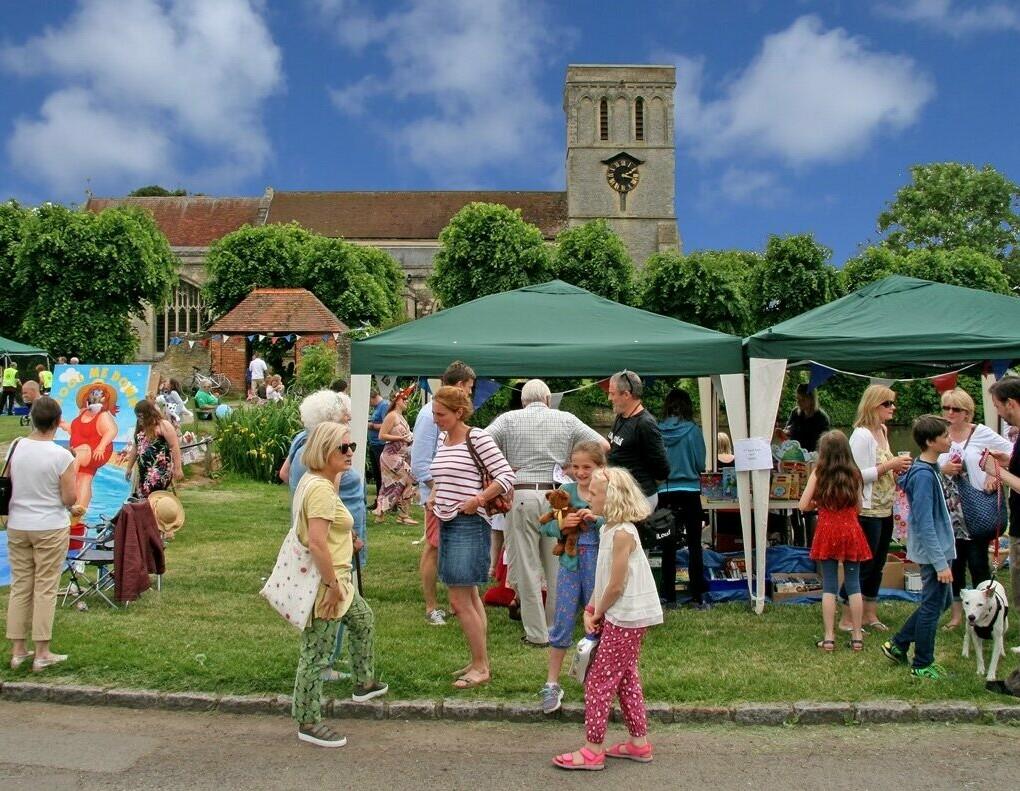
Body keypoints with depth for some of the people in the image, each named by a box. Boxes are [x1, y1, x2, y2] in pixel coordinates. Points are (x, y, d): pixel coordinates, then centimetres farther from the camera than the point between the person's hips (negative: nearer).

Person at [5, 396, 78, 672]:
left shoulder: (15, 447, -2)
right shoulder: (61, 456, -17)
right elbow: (69, 499, -13)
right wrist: (72, 475, 3)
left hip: (17, 526, 4)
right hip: (50, 528, -4)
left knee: (20, 585, 13)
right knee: (45, 588, 4)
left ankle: (18, 650, 20)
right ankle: (42, 653, 10)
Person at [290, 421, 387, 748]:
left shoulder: (315, 480, 8)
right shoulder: (321, 489, -24)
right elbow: (316, 542, -30)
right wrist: (332, 584, -24)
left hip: (336, 578, 11)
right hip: (324, 581, -11)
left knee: (364, 620, 28)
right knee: (317, 653, 0)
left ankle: (364, 683, 46)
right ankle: (308, 723, 13)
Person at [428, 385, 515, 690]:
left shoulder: (477, 438, -12)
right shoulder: (442, 439, 11)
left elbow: (506, 476, -14)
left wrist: (477, 500, -19)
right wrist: (433, 496, 7)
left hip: (469, 525, -8)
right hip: (446, 523, 8)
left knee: (459, 600, -7)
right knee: (470, 596, 15)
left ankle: (481, 667, 6)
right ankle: (479, 661, 24)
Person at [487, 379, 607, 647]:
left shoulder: (509, 419, 5)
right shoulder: (566, 420, 9)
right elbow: (602, 445, 8)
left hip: (522, 496, -2)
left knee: (526, 567, 5)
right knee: (557, 566, 13)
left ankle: (537, 634, 8)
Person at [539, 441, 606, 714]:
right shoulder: (565, 492, 1)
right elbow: (546, 526, 3)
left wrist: (597, 518, -25)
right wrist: (561, 524, -17)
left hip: (600, 565, -1)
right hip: (570, 563, 1)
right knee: (562, 623, 3)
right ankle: (552, 684, 14)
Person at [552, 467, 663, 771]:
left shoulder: (622, 532, -21)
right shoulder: (610, 529, 9)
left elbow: (616, 586, -20)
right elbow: (603, 578, 12)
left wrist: (598, 613, -7)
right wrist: (591, 610, 1)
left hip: (626, 617, -10)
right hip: (623, 617, 10)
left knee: (598, 680, -3)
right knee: (626, 678, 18)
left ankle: (593, 750, 4)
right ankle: (639, 742, 28)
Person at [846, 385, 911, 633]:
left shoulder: (882, 432, 12)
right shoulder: (861, 435, -16)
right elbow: (859, 474, -22)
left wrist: (896, 469, 4)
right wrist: (890, 465, -21)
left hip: (885, 510, 9)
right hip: (867, 511, -9)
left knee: (877, 565, 15)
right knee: (863, 565, -3)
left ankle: (870, 614, 25)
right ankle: (846, 619, 6)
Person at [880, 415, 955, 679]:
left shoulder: (928, 469, 6)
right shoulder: (924, 475, -22)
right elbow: (924, 524, -24)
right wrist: (941, 563, -23)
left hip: (938, 549, 10)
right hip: (933, 552, -10)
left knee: (942, 601, 20)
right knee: (932, 607, 3)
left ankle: (898, 645, 26)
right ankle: (922, 665, 17)